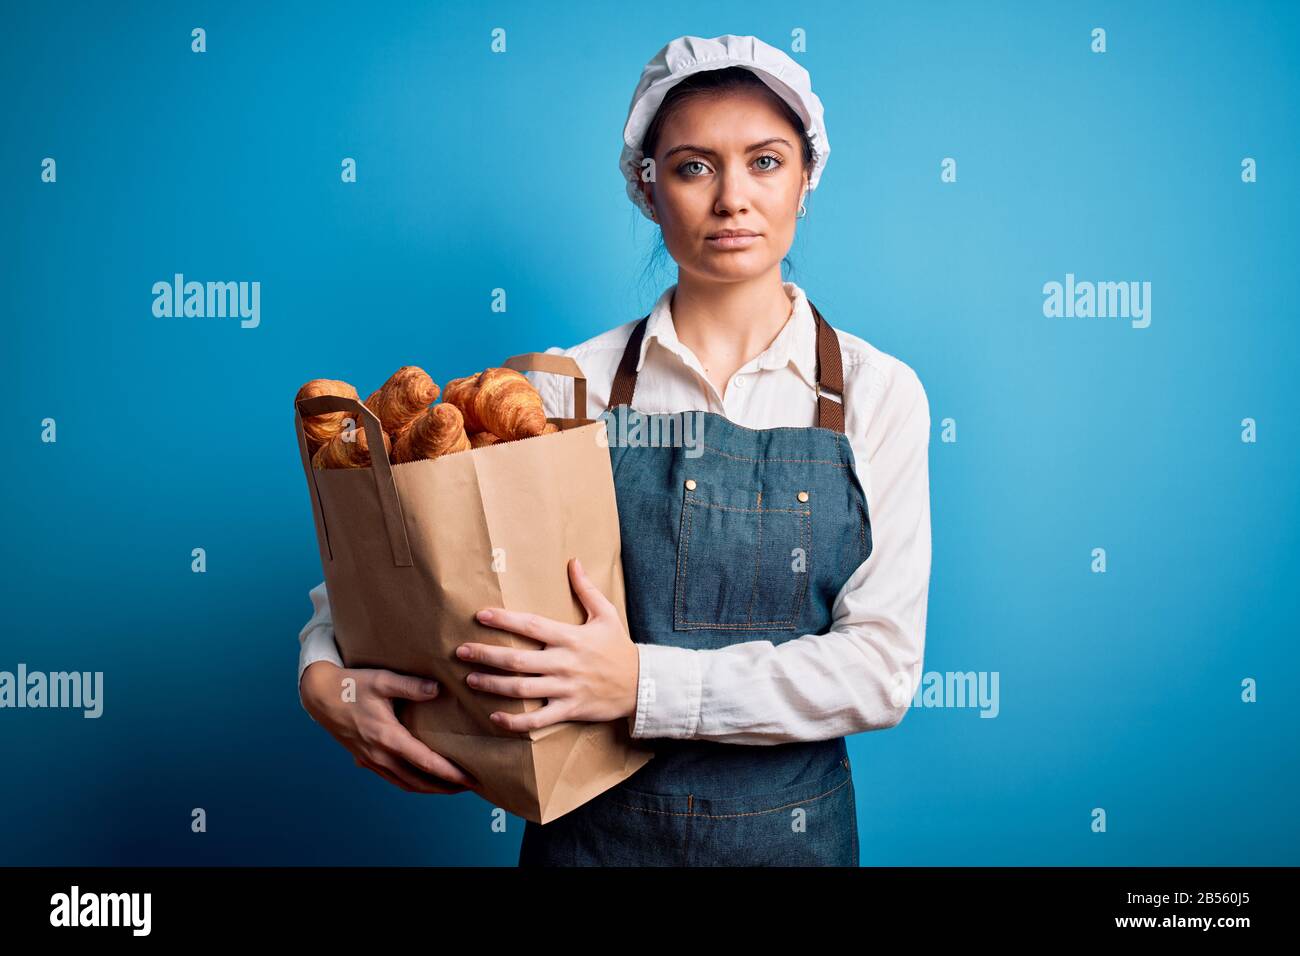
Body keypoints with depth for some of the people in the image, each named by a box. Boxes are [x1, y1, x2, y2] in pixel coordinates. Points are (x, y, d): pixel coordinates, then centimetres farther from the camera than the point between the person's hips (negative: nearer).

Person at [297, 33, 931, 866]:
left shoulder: (876, 391, -6)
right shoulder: (573, 385, -5)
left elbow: (882, 668, -13)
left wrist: (647, 683, -23)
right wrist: (327, 675, -20)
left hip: (790, 827, 0)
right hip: (587, 822, 1)